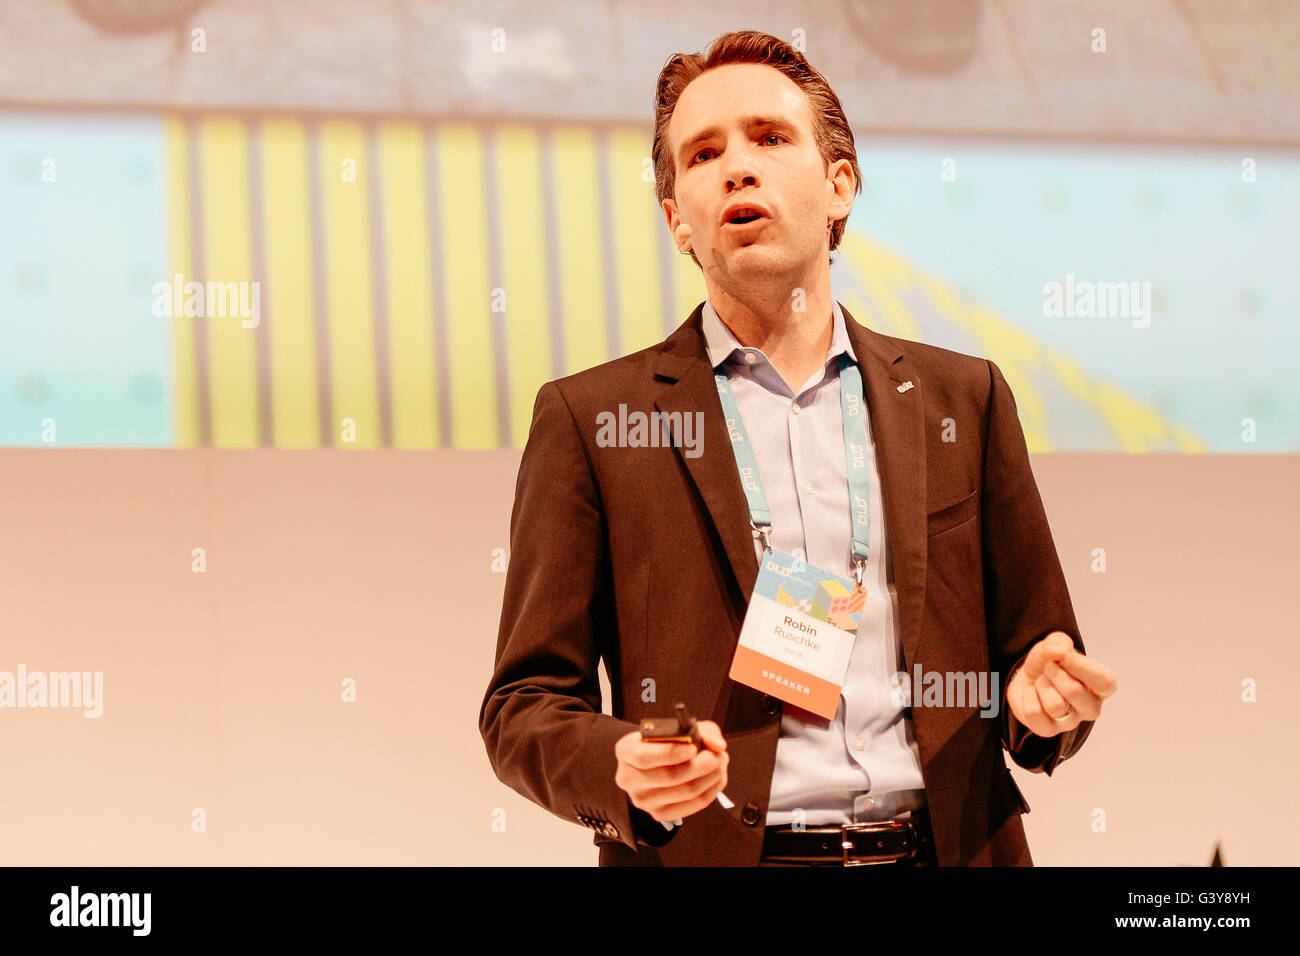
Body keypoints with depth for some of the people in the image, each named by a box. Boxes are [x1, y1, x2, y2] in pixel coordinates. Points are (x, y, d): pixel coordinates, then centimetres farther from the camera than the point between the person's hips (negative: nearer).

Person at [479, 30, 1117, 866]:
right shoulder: (590, 419, 8)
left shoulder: (962, 399, 15)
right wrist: (622, 768, -13)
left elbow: (1031, 648, 18)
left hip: (945, 849, 3)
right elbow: (523, 704, 6)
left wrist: (1041, 701, -4)